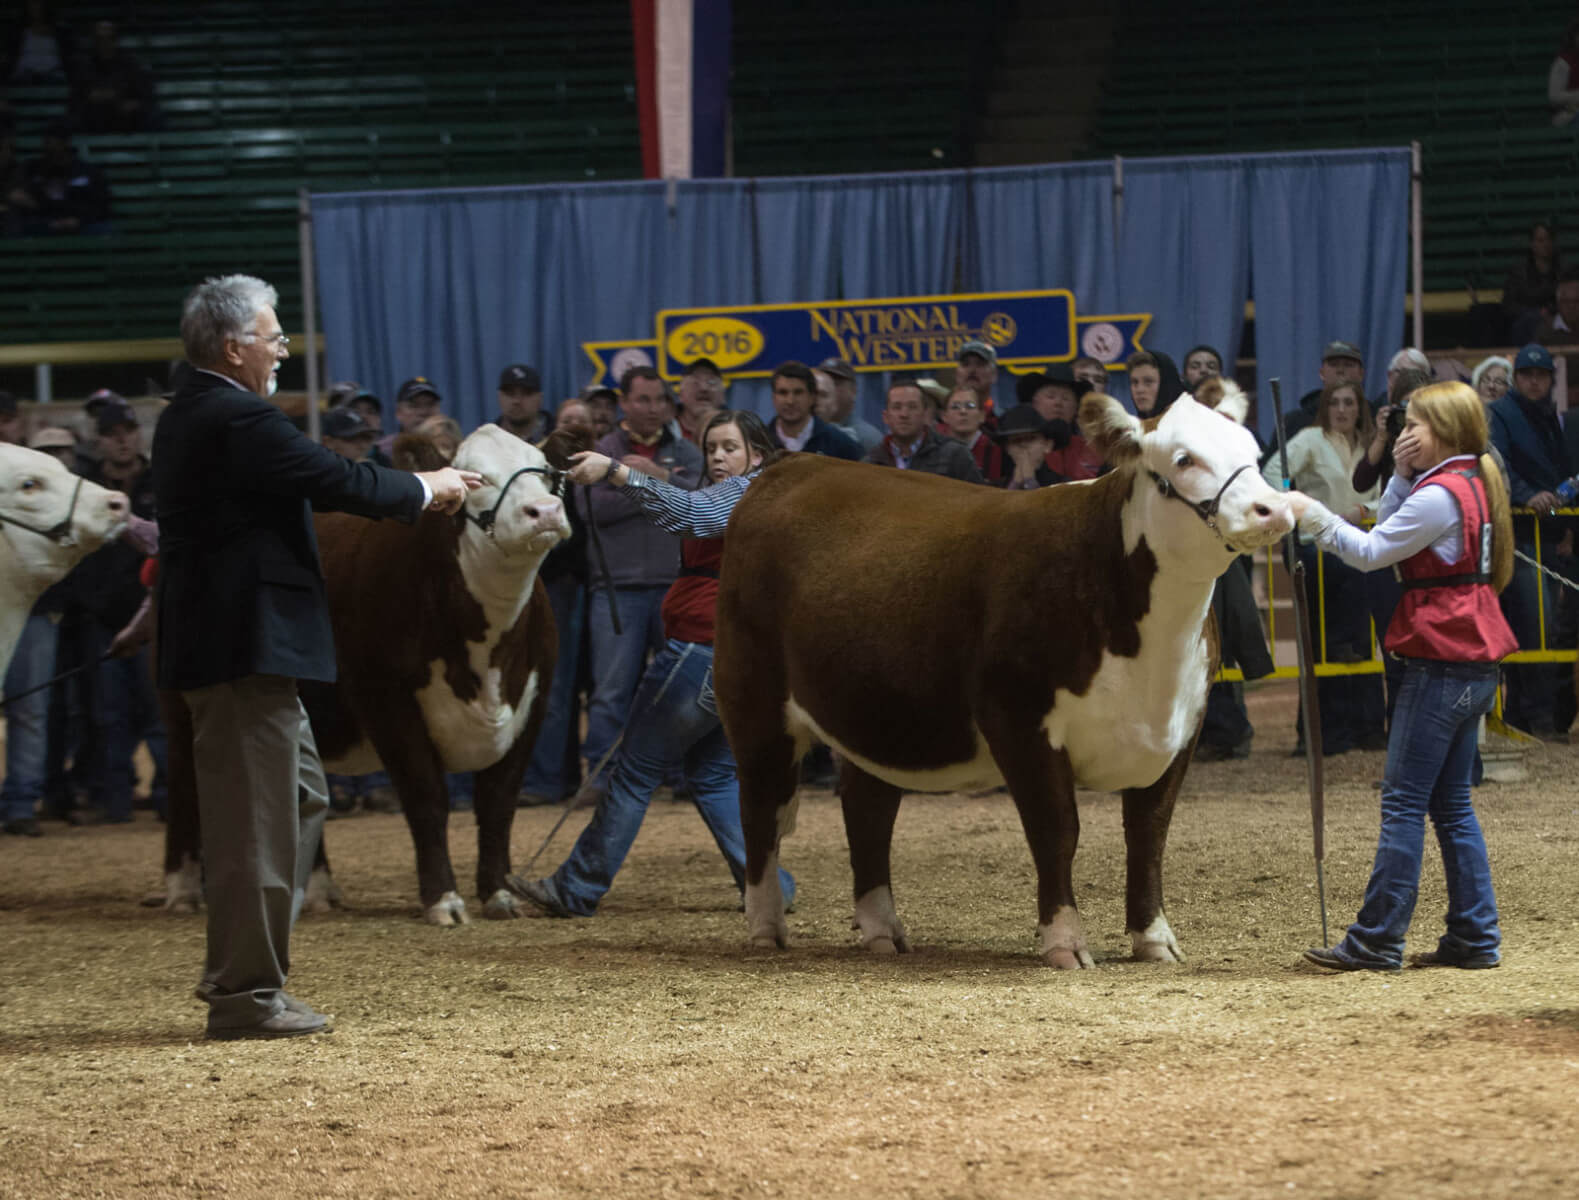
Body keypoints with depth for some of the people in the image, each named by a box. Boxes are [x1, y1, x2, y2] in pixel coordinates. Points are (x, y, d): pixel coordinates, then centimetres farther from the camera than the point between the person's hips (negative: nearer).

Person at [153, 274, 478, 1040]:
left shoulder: (187, 418, 15)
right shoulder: (238, 420, -18)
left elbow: (317, 481, 19)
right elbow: (339, 483, -17)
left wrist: (420, 487, 17)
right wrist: (426, 489, 0)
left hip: (218, 643, 11)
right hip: (247, 643, -11)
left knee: (298, 796, 19)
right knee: (256, 819, -4)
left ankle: (236, 968, 23)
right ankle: (244, 996, 1)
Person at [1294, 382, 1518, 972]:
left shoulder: (1440, 495, -17)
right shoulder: (1472, 486, 14)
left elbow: (1370, 552, -13)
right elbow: (1391, 536, 17)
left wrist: (1312, 514, -6)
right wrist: (1401, 476, 4)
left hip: (1442, 666, -10)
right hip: (1474, 663, 10)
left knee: (1403, 802, -5)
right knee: (1450, 802, 13)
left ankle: (1375, 941, -3)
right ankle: (1475, 936, 13)